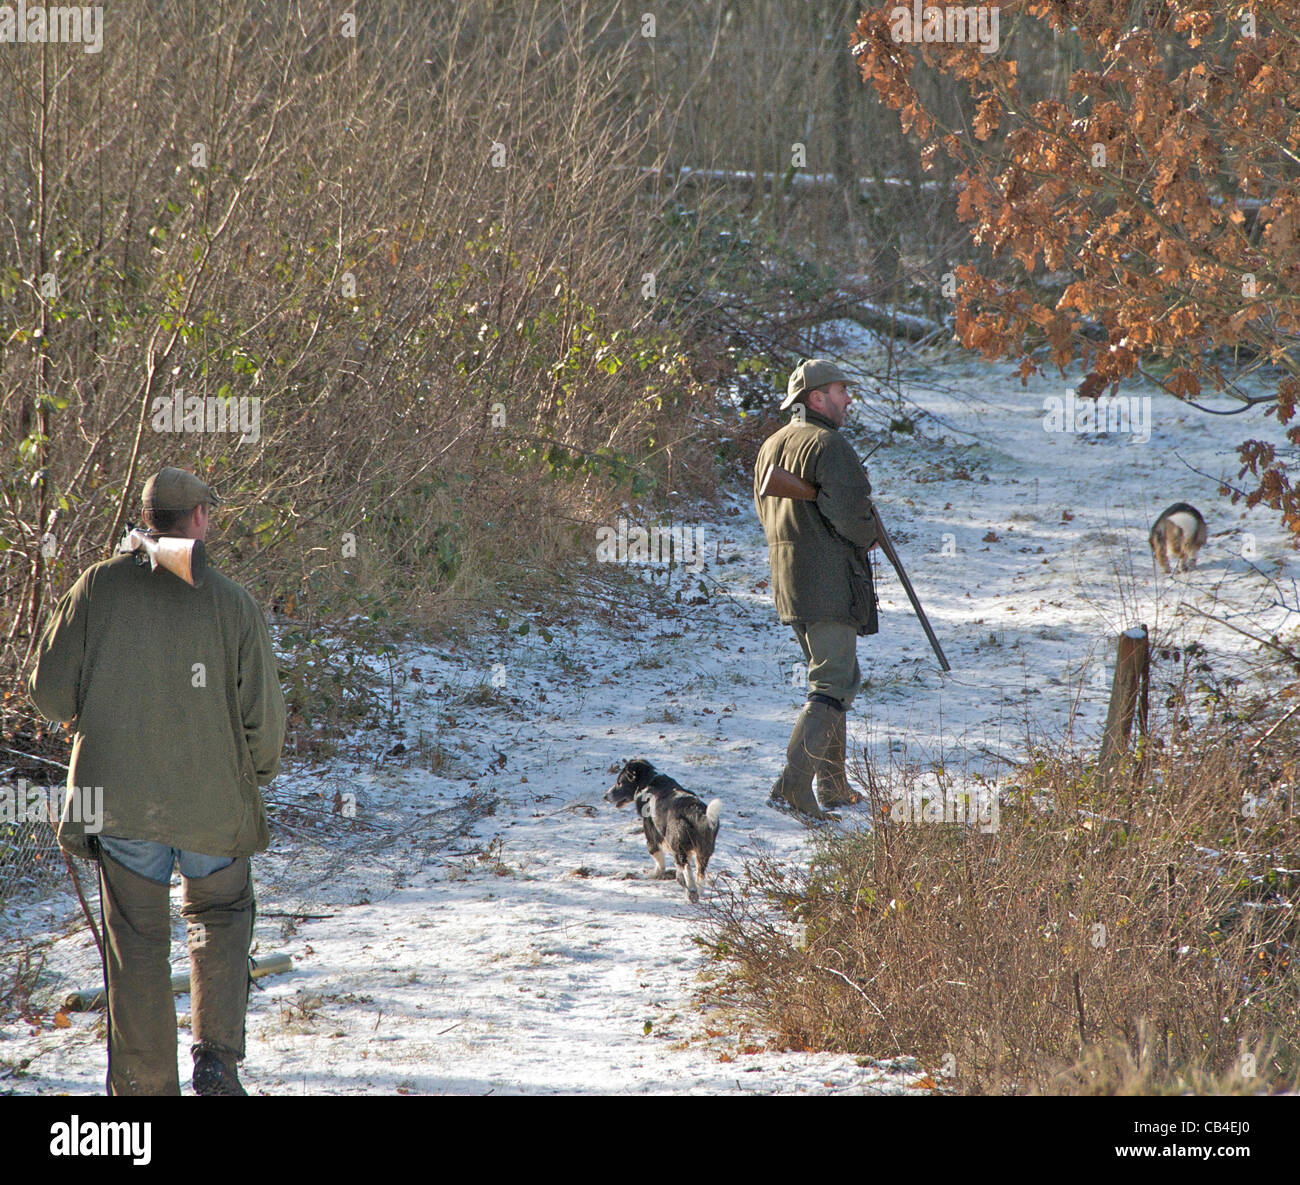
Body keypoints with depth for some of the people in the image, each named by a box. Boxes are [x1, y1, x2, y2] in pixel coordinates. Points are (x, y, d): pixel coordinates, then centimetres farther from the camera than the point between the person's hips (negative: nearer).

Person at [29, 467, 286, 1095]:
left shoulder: (98, 587, -6)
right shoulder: (234, 604, -8)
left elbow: (50, 691, -4)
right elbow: (263, 714, -6)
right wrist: (258, 772, 15)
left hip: (118, 798, 1)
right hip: (212, 803, -1)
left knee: (136, 938, 11)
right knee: (219, 914, 21)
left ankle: (145, 1085, 13)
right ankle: (217, 1056, 9)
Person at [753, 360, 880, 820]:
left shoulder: (771, 447, 15)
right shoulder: (827, 445, -15)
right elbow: (849, 515, -25)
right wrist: (871, 535, -2)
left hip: (788, 584, 9)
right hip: (827, 584, -9)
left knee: (835, 678, 21)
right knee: (834, 684, -8)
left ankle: (833, 786, 24)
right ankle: (793, 786, -19)